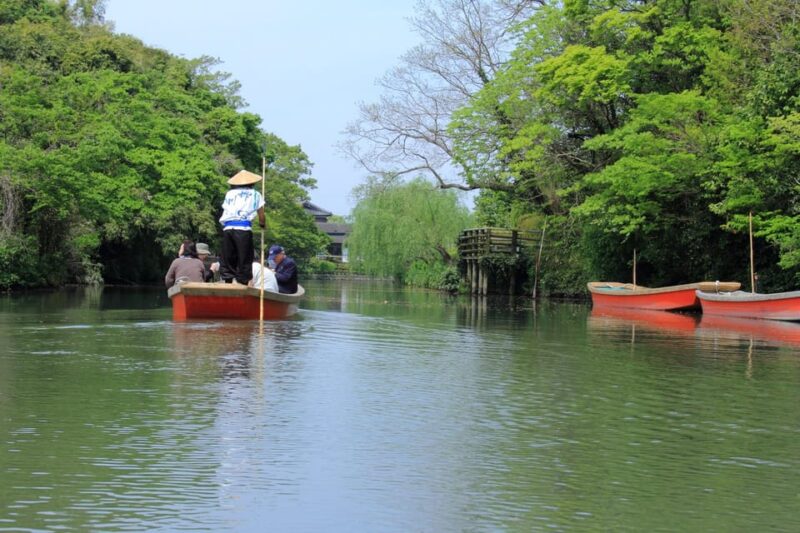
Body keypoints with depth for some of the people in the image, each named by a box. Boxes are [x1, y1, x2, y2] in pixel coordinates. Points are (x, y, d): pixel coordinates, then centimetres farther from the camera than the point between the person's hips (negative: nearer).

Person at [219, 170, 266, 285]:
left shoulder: (229, 194, 23)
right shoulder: (255, 194, 17)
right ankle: (242, 283, -7)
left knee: (227, 259, 7)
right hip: (244, 228, -3)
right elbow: (261, 216, 16)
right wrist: (263, 225, 35)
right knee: (244, 260, -1)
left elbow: (225, 210, 13)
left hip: (227, 228, 3)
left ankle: (227, 281, 1)